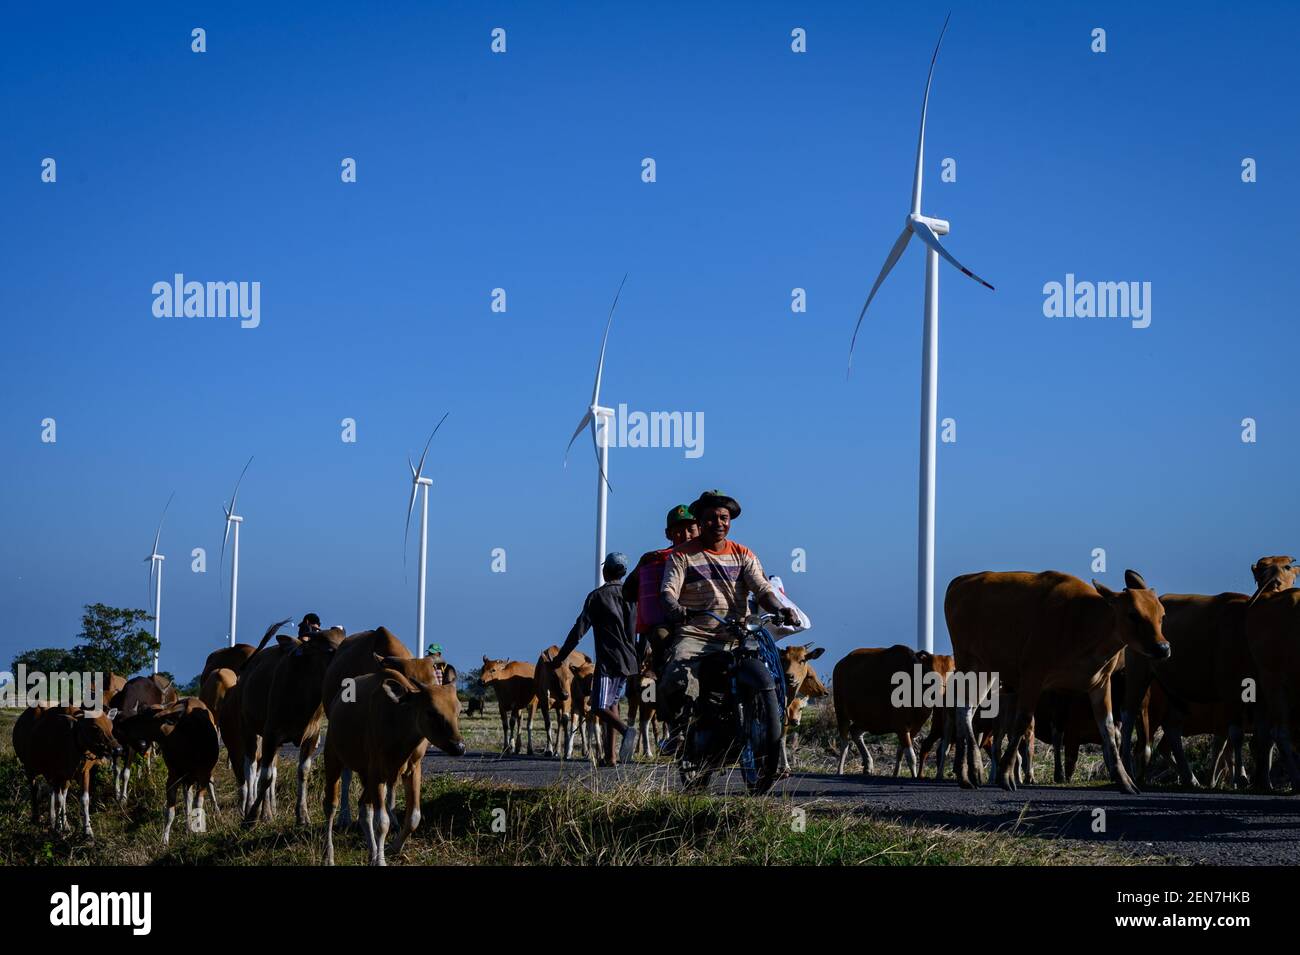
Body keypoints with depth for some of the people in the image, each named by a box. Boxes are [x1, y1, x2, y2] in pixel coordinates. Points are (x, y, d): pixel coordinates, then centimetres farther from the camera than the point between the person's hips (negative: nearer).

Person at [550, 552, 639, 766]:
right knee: (612, 703, 16)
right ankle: (610, 755, 11)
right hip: (629, 660, 6)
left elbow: (579, 630, -8)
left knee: (599, 707, -7)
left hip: (608, 661, -6)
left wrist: (559, 658, -3)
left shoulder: (597, 596, -5)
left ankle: (626, 730, -36)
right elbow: (638, 628, 17)